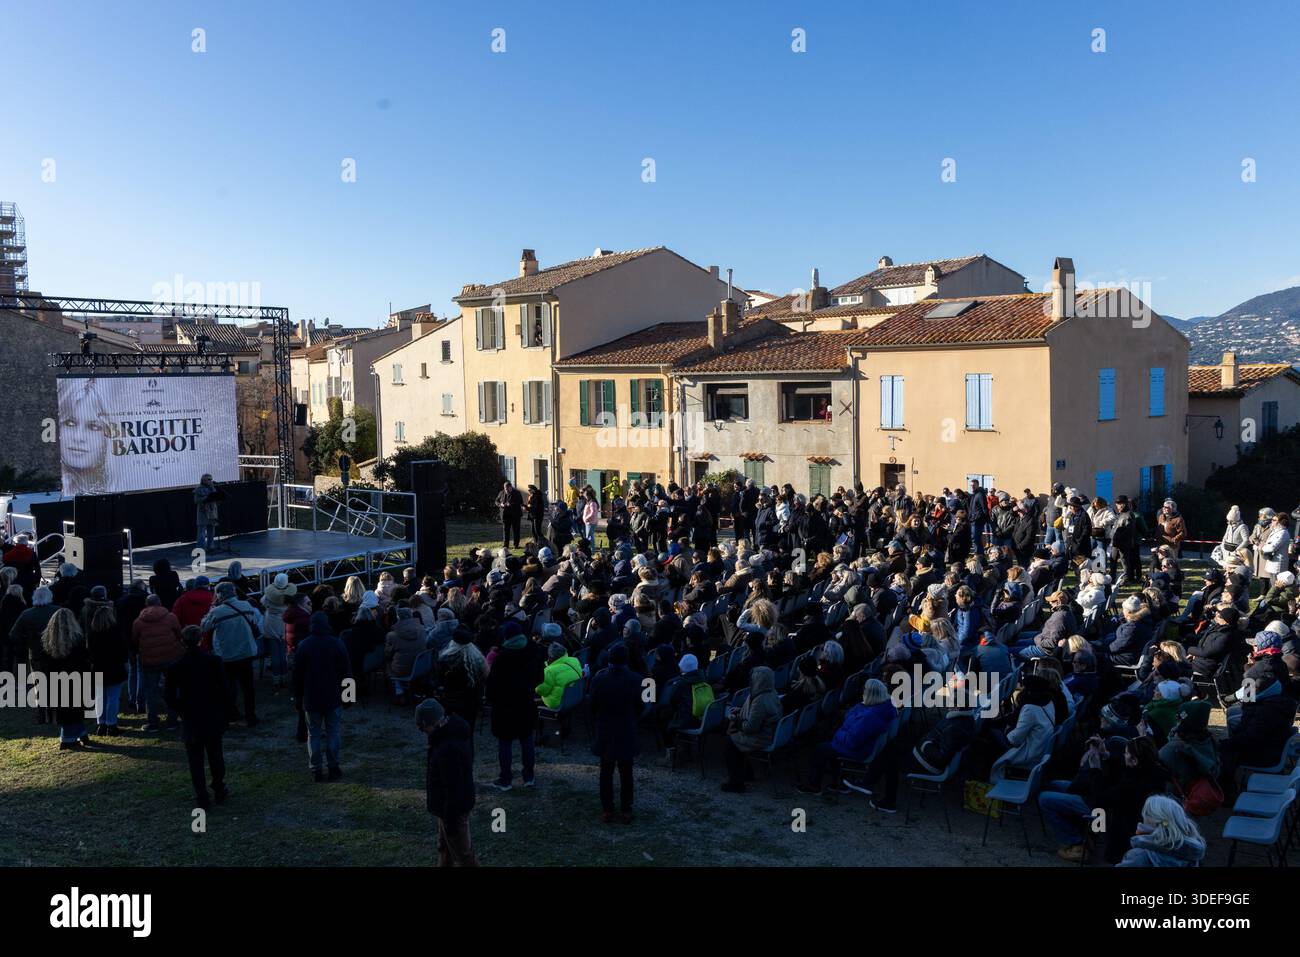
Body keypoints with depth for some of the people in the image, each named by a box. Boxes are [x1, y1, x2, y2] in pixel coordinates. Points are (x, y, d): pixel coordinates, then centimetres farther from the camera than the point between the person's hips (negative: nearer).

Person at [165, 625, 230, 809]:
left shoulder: (175, 667, -10)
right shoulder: (214, 661, -10)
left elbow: (170, 699, -6)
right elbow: (224, 690, -7)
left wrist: (181, 711, 11)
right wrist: (223, 711, 6)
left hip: (190, 722, -1)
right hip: (213, 720, 1)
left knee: (196, 761, 8)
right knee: (216, 757, 17)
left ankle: (202, 799, 10)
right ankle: (219, 790, 29)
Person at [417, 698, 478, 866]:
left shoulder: (448, 748, -33)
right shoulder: (452, 732, -1)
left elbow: (454, 789, -29)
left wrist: (450, 821, -20)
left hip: (454, 809, -10)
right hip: (448, 806, 10)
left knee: (463, 853, 7)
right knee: (445, 848, 25)